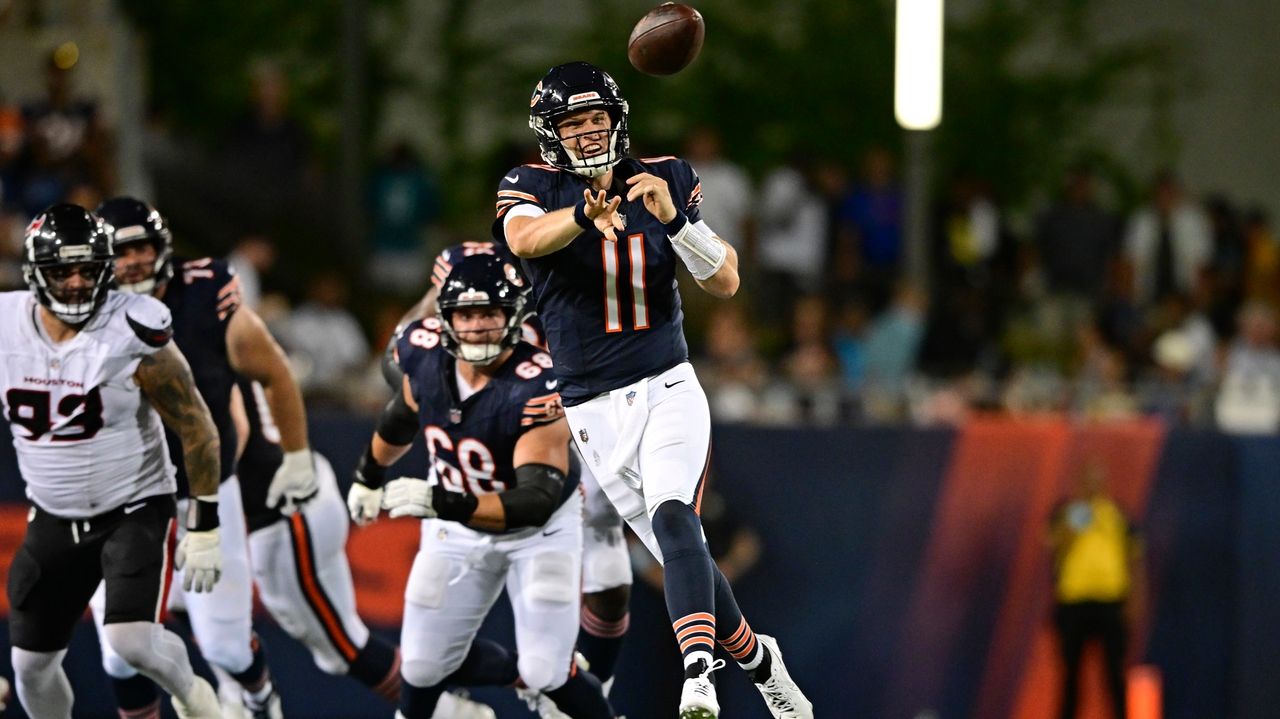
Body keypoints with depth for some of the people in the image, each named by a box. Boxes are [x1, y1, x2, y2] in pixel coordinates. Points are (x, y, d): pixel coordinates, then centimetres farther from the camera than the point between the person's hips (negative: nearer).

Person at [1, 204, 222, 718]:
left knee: (131, 641, -22)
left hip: (134, 510, -5)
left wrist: (204, 527, -10)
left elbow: (196, 428, -11)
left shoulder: (133, 336, -19)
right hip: (54, 518, 5)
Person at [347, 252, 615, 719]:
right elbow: (404, 414, 8)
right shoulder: (426, 352, -17)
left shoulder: (536, 389, -34)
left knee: (547, 675, -11)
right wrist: (369, 476, 24)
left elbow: (536, 501, -40)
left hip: (539, 527, -5)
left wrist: (440, 502, -50)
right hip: (458, 528, 5)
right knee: (425, 665, 5)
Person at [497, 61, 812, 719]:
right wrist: (585, 215, -49)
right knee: (682, 556, 2)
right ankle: (756, 659, 26)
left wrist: (674, 217, -18)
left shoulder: (666, 181, 4)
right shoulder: (531, 188, -3)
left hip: (669, 391, 0)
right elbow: (523, 239, -28)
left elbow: (726, 282, 0)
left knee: (672, 518, -26)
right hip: (595, 410, 0)